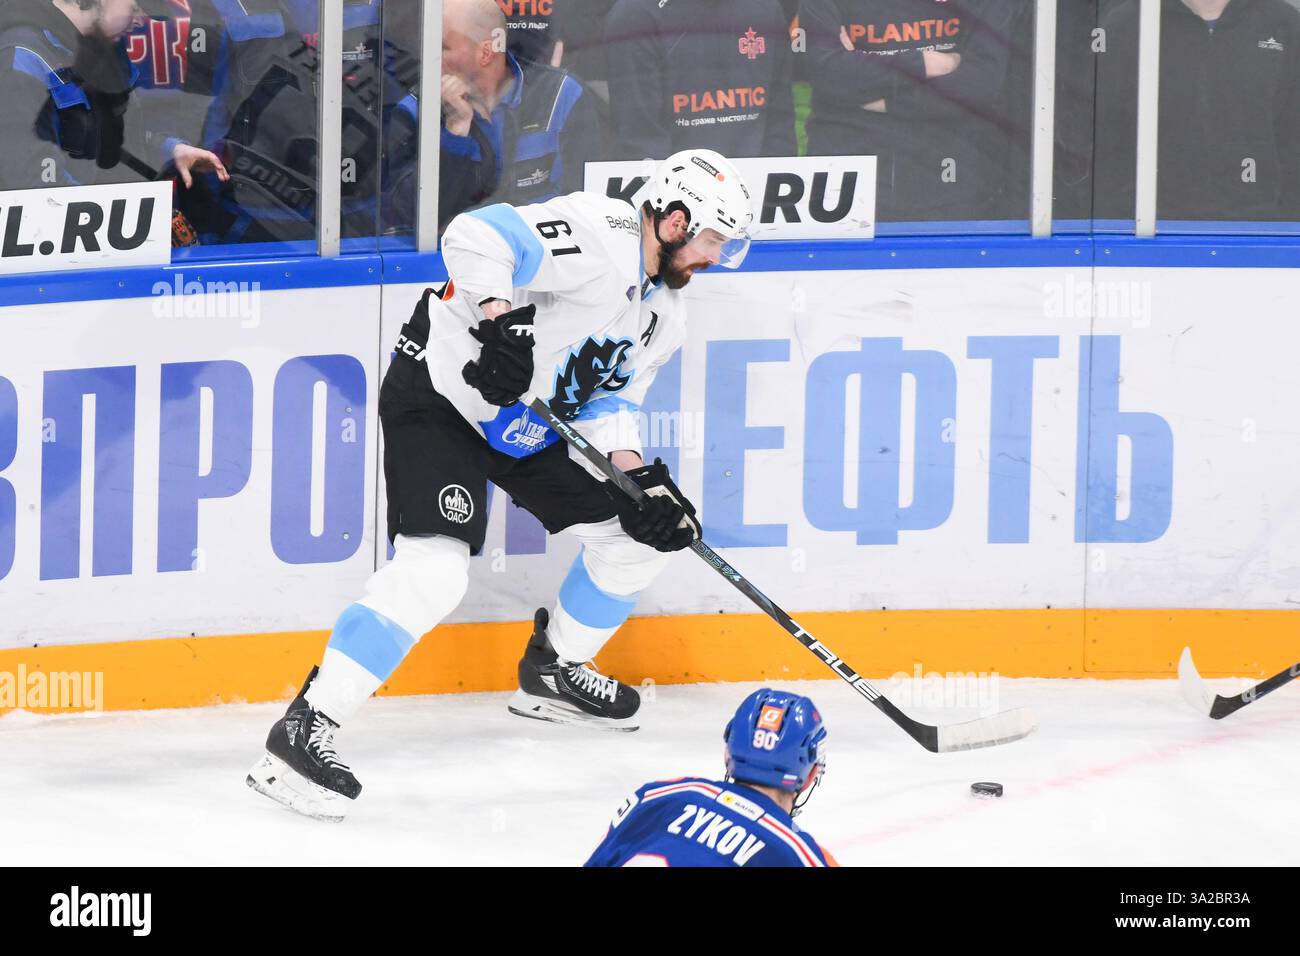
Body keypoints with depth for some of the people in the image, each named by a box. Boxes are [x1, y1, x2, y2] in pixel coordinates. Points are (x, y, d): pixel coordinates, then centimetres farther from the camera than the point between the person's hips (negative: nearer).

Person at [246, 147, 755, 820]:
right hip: (440, 393, -10)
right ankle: (304, 729, -22)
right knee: (434, 571, -25)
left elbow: (608, 403, 11)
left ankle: (551, 672, 34)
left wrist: (642, 480, -6)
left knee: (641, 534, 12)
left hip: (528, 427, 10)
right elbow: (475, 236, -33)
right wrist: (500, 317, -47)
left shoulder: (663, 315, 8)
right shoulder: (598, 236, -22)